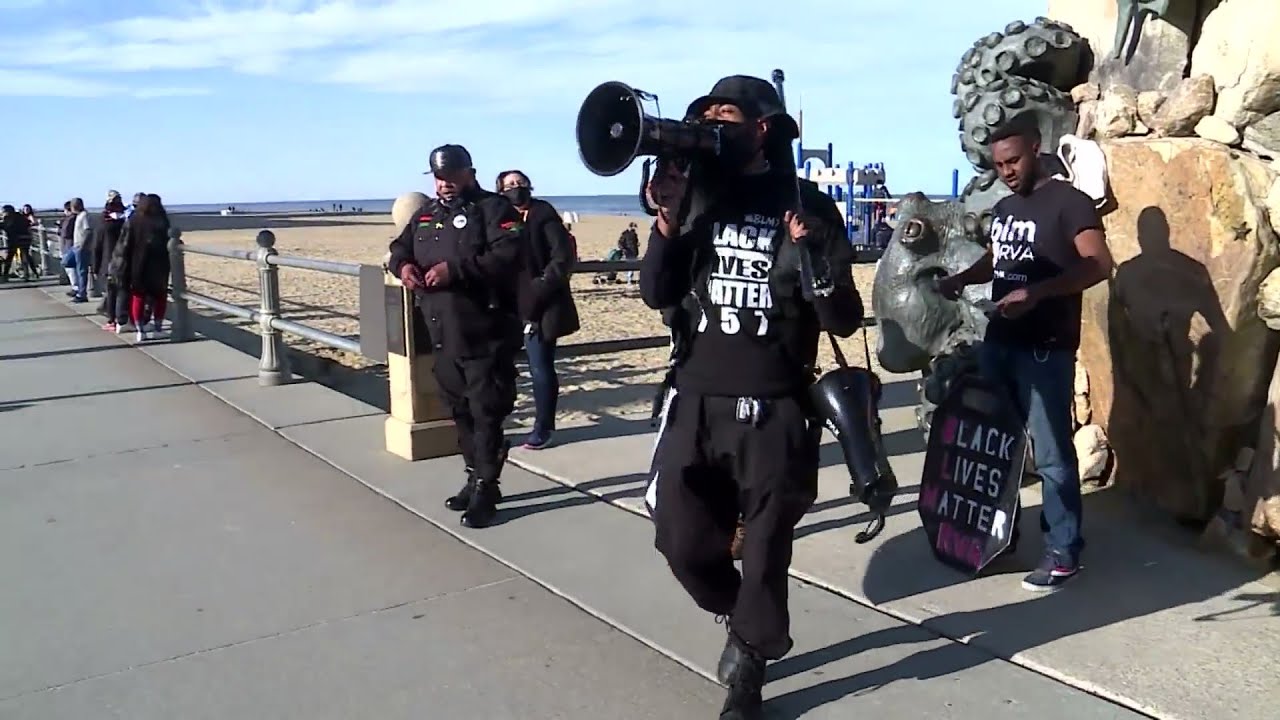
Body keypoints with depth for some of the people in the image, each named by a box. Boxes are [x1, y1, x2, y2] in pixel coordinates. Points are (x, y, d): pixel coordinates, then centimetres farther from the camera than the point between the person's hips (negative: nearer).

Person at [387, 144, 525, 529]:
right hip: (443, 336, 8)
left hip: (485, 335, -8)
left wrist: (455, 269, -27)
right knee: (460, 411, 16)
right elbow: (399, 246, 24)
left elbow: (508, 255, -21)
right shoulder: (426, 214, 17)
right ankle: (476, 479, 28)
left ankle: (485, 489, 5)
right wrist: (402, 265, -1)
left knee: (486, 413, -4)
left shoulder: (493, 208, -6)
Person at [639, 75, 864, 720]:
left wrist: (813, 258, -23)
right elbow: (656, 294, 3)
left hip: (773, 412, -3)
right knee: (682, 540, 7)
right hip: (694, 403, 4)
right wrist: (667, 221, -10)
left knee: (764, 551, 6)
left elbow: (845, 321, -5)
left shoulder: (806, 206, -2)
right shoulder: (695, 197, 8)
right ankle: (740, 620, 38)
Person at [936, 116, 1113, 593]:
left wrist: (1035, 293, -28)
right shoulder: (1003, 208, 16)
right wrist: (961, 279, 7)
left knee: (1051, 453, -2)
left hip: (1046, 349, -7)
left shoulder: (1068, 202, -7)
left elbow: (1100, 265, -18)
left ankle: (1063, 553, 8)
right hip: (998, 341, 7)